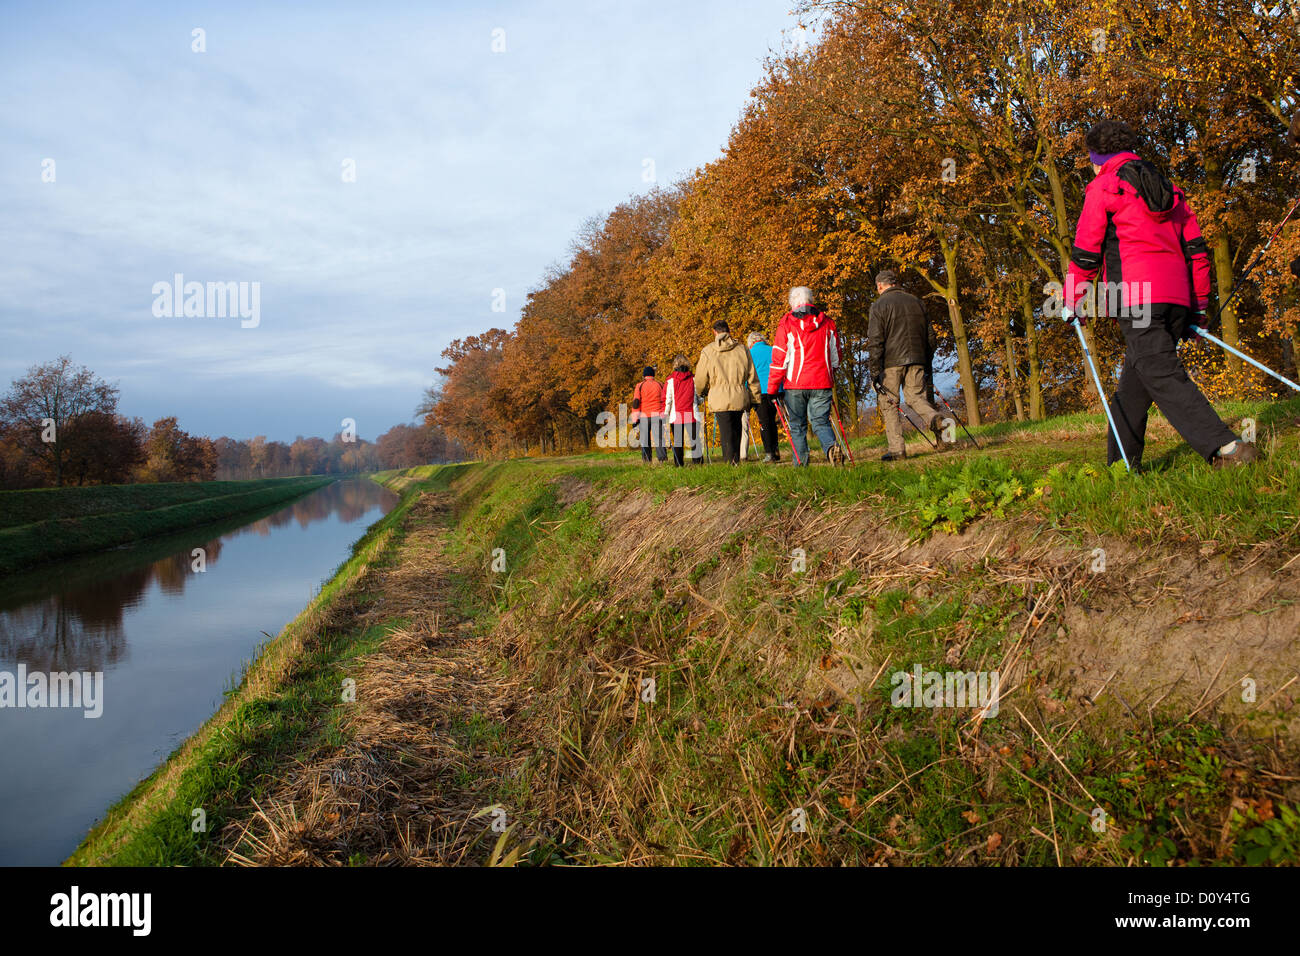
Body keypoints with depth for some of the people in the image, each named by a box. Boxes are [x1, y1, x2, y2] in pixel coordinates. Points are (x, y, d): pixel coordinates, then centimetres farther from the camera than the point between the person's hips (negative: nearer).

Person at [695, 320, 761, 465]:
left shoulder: (708, 351, 1)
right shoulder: (742, 350, 7)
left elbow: (700, 378, 6)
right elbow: (752, 378, 9)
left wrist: (701, 393, 26)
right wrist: (755, 399, 16)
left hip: (719, 399, -3)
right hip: (740, 398, 3)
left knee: (726, 433, -3)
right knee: (736, 430, 16)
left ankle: (730, 463, -11)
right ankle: (736, 460, 21)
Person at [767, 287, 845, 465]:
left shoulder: (786, 325, -3)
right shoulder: (827, 323, 8)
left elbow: (779, 360, -5)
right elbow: (835, 356, 15)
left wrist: (772, 389, 0)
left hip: (795, 384, -2)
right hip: (822, 383, 2)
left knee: (797, 425, 8)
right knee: (821, 421, 4)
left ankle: (800, 462, 5)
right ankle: (832, 446, -24)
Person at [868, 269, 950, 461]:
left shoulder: (880, 305, -1)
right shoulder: (916, 302, 16)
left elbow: (875, 341, -9)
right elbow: (930, 336, 17)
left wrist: (875, 371, -9)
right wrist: (927, 365, 22)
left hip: (891, 361, -4)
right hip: (916, 360, 4)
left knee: (889, 404, 3)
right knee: (916, 397, 10)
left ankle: (896, 449, -1)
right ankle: (936, 419, -20)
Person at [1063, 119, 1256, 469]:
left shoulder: (1103, 186, 5)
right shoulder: (1168, 187, 24)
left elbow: (1085, 254, 1)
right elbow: (1196, 250, 19)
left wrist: (1071, 303, 11)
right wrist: (1198, 306, 21)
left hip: (1136, 296, -7)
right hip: (1177, 296, 7)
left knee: (1163, 377, -14)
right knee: (1134, 380, 14)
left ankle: (1225, 447, -28)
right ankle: (1120, 463, 18)